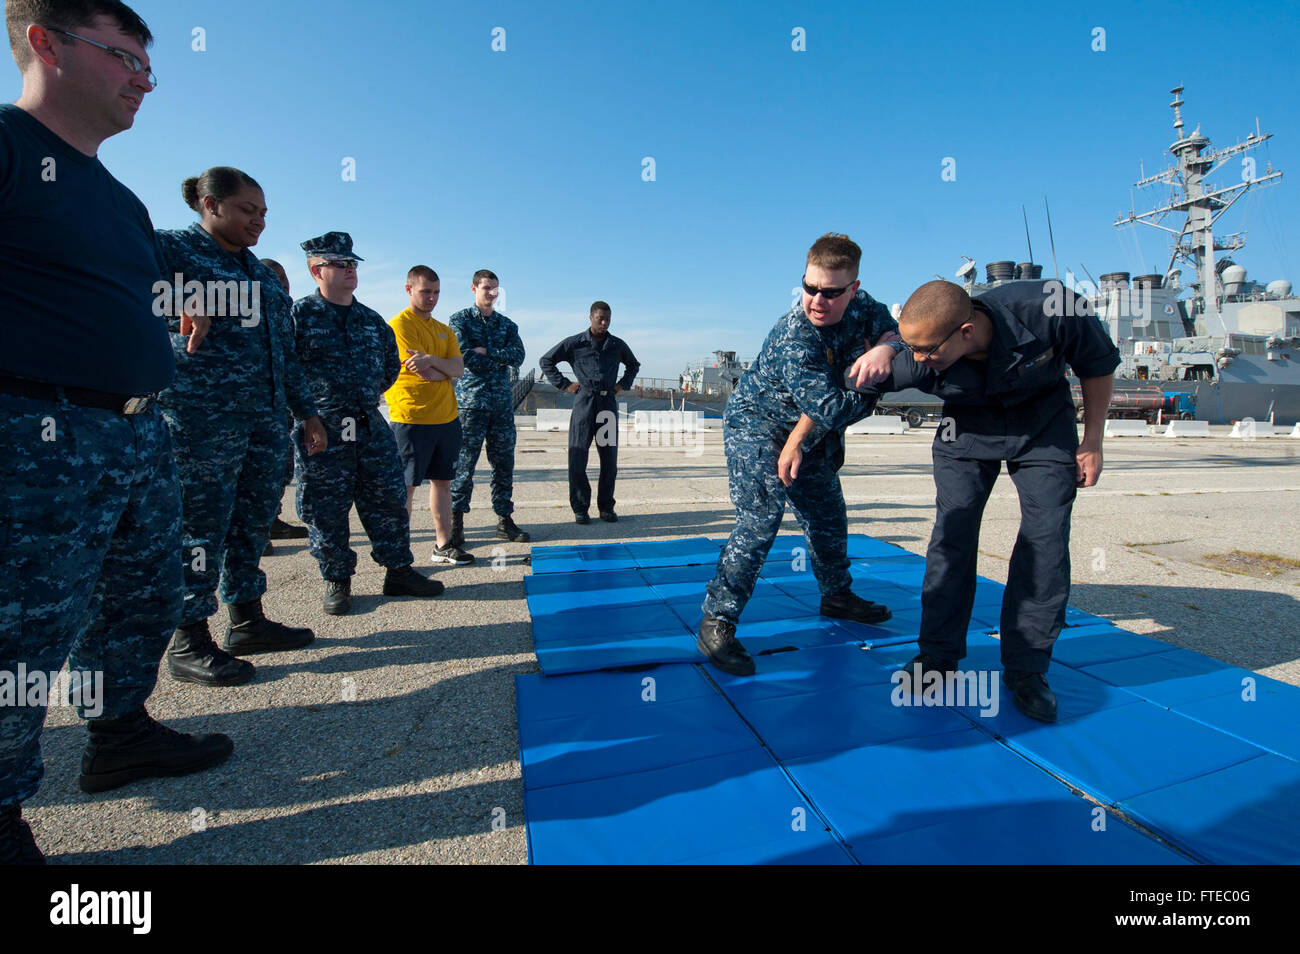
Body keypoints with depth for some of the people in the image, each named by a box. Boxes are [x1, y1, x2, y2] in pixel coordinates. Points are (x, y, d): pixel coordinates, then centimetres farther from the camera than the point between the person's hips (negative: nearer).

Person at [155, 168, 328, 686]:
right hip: (202, 419, -7)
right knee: (202, 527, -2)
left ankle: (247, 620, 23)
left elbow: (284, 350, 23)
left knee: (253, 524, 11)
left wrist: (307, 411, 21)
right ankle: (188, 642, 10)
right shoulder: (169, 248, 0)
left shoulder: (261, 271, 21)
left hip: (267, 419, 7)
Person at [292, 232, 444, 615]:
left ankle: (399, 571, 18)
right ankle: (337, 581, 18)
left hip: (371, 426, 5)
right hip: (320, 432, -4)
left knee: (389, 501, 6)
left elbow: (391, 365, 23)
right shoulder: (299, 315, -4)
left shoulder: (372, 320, 13)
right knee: (325, 511, 4)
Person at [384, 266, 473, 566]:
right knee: (406, 486, -1)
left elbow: (459, 368, 1)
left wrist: (432, 360, -16)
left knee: (442, 481, 11)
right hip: (411, 418, -7)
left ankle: (443, 545, 19)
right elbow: (425, 374, -16)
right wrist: (446, 370, 2)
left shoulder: (444, 330, 17)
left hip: (446, 417, 7)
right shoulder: (399, 324, -6)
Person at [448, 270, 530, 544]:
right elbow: (465, 357, -9)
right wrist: (500, 360, -3)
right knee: (464, 463, -4)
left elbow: (518, 356, 0)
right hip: (470, 401, -4)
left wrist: (486, 351, -8)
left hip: (502, 402, 4)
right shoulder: (459, 320, 5)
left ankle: (504, 521, 13)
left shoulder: (507, 324, 16)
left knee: (504, 463, 5)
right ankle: (456, 522, 4)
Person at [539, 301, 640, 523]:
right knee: (578, 457, -4)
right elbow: (546, 361, 11)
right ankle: (580, 508, 6)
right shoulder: (574, 343, 4)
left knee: (610, 459, 4)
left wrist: (623, 384, 14)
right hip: (584, 403, -2)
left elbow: (634, 365, 30)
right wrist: (564, 384, 3)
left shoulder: (618, 345, 12)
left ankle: (606, 507, 14)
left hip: (608, 404, 3)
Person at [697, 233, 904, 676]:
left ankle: (836, 594, 42)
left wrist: (884, 349, -28)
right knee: (761, 518, -22)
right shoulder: (794, 338, -33)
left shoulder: (860, 306, -11)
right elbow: (830, 408, -36)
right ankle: (716, 622, -15)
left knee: (828, 514, 18)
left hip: (808, 434, 8)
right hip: (756, 426, -8)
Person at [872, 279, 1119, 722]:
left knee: (1046, 541, -8)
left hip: (1044, 425, 0)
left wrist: (1092, 442, -8)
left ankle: (1026, 669, 5)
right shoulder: (917, 359, -30)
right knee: (951, 534, -8)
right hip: (968, 428, 0)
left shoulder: (1050, 309, -33)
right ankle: (938, 656, 6)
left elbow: (1098, 364, -13)